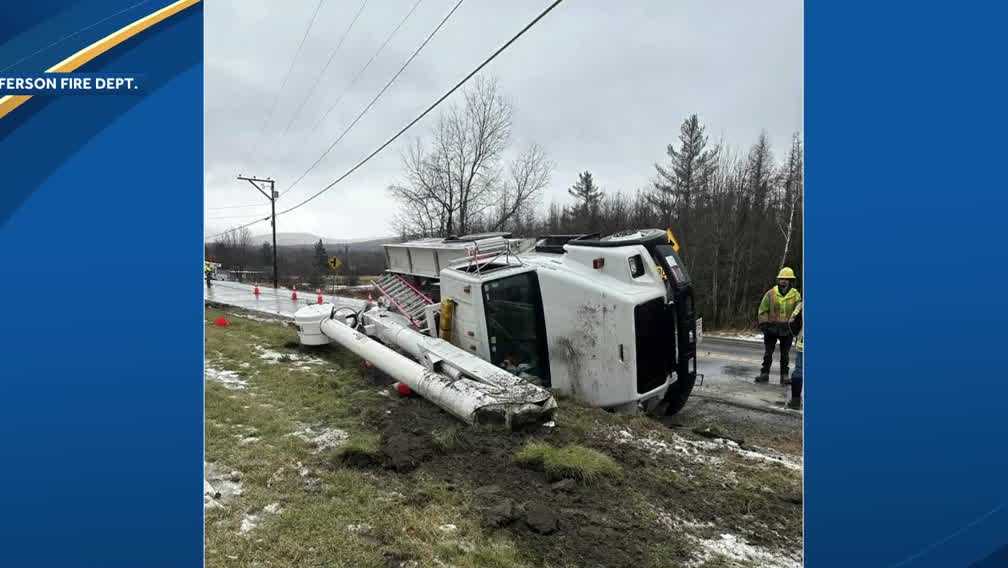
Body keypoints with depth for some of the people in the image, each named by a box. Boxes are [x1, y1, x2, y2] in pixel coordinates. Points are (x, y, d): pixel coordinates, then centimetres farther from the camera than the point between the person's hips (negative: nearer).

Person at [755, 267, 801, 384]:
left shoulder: (795, 295, 0)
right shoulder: (771, 293, -2)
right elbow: (762, 311, 1)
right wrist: (764, 325, -6)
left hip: (787, 330, 0)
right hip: (771, 329, 0)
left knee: (785, 355, 9)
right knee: (768, 353, 6)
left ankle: (785, 376, 17)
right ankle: (764, 374, 13)